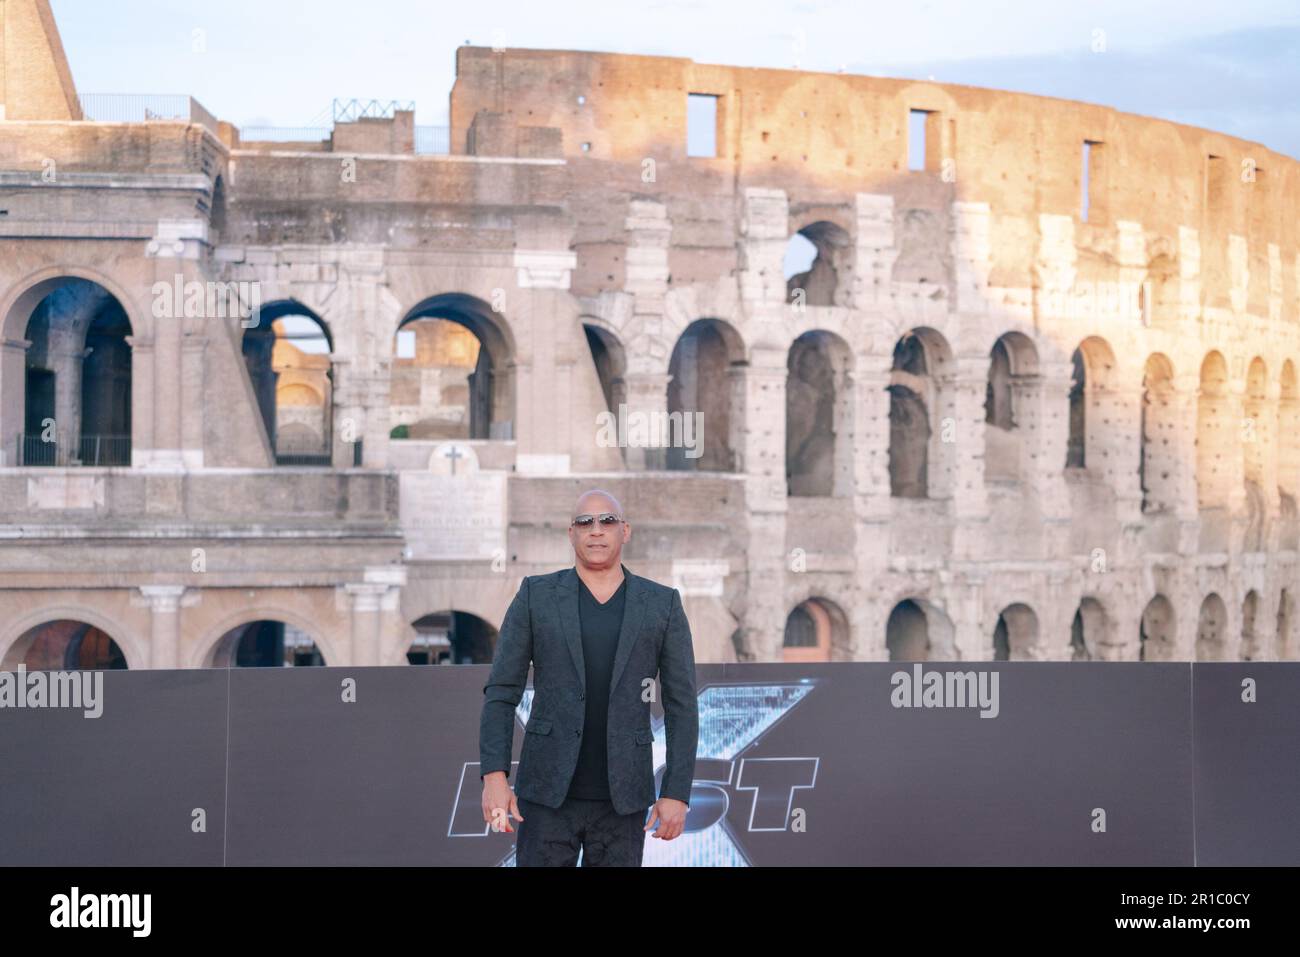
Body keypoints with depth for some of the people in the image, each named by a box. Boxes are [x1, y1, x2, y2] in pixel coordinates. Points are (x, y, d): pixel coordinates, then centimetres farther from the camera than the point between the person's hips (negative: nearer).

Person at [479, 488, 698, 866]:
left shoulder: (663, 604, 2)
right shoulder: (536, 595, 0)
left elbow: (681, 705, 1)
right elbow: (501, 692, -2)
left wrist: (677, 794, -7)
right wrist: (494, 776, -13)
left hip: (620, 794, 1)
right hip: (549, 789, -1)